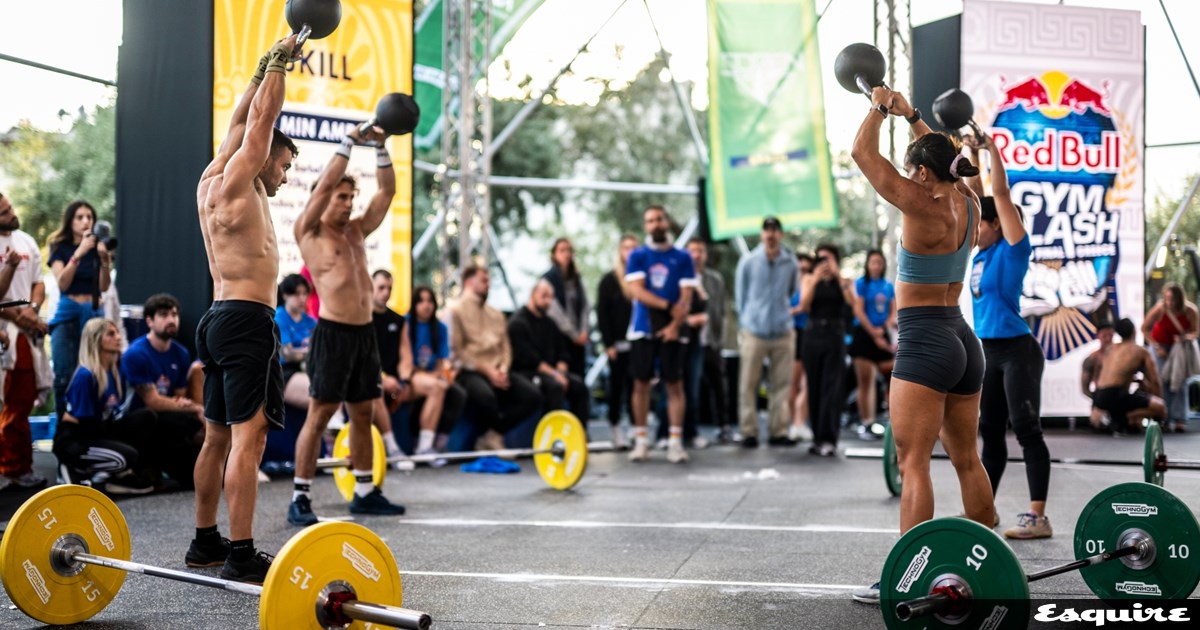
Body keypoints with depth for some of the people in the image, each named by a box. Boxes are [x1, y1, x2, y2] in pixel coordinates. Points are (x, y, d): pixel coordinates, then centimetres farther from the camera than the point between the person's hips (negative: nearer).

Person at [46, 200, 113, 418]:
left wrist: (104, 259, -15)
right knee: (64, 375, -8)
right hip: (68, 314, -2)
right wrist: (78, 253, -18)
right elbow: (62, 283, -9)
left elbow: (104, 286, 1)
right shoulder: (60, 247, 5)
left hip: (94, 313, 2)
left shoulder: (98, 247, 9)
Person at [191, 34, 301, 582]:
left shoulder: (212, 185, 16)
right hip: (247, 321, -10)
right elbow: (259, 123, -6)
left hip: (220, 320, 10)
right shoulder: (236, 182, -6)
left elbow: (243, 122, 26)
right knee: (248, 437, -12)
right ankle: (241, 556, -14)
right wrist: (278, 63, 3)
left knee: (218, 437, 14)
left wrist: (264, 72, 30)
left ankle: (205, 542, 21)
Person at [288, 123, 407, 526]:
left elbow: (387, 191, 13)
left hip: (364, 333, 7)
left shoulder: (357, 230, 17)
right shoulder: (310, 231, 0)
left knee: (363, 414, 11)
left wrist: (381, 148, 4)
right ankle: (300, 498, -2)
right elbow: (324, 184, -11)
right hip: (333, 333, -7)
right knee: (319, 415, -6)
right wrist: (349, 142, -8)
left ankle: (364, 492, 20)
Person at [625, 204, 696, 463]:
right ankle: (641, 440, 8)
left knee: (675, 384, -2)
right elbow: (637, 291, -6)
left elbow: (686, 297, -1)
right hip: (643, 329, 0)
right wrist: (668, 306, -14)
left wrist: (675, 324, -14)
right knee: (641, 383, 2)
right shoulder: (637, 256, 5)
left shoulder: (682, 257, 5)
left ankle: (675, 441, -1)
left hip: (671, 331, 0)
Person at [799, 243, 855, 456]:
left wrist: (838, 275, -14)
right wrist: (816, 279, -12)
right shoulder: (810, 281, 10)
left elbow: (851, 301, -13)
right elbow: (803, 306, -5)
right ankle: (818, 437, 11)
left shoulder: (844, 282, 7)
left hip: (835, 337, -2)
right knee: (814, 388, 3)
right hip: (813, 336, 2)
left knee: (832, 388, -9)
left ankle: (829, 440, -13)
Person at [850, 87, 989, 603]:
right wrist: (910, 114, 29)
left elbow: (864, 154, -9)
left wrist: (880, 107, 5)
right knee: (966, 459, 16)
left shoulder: (925, 209, -14)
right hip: (963, 341, 9)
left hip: (925, 343, -9)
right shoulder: (968, 205, 6)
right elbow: (940, 159, 27)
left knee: (913, 463, -9)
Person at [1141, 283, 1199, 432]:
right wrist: (1157, 347, -15)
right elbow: (1145, 328, -13)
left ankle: (1179, 420, -8)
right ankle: (1165, 419, -6)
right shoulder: (1159, 309, -29)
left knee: (1180, 382, -7)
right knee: (1164, 380, -7)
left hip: (1181, 344, 0)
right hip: (1162, 343, 0)